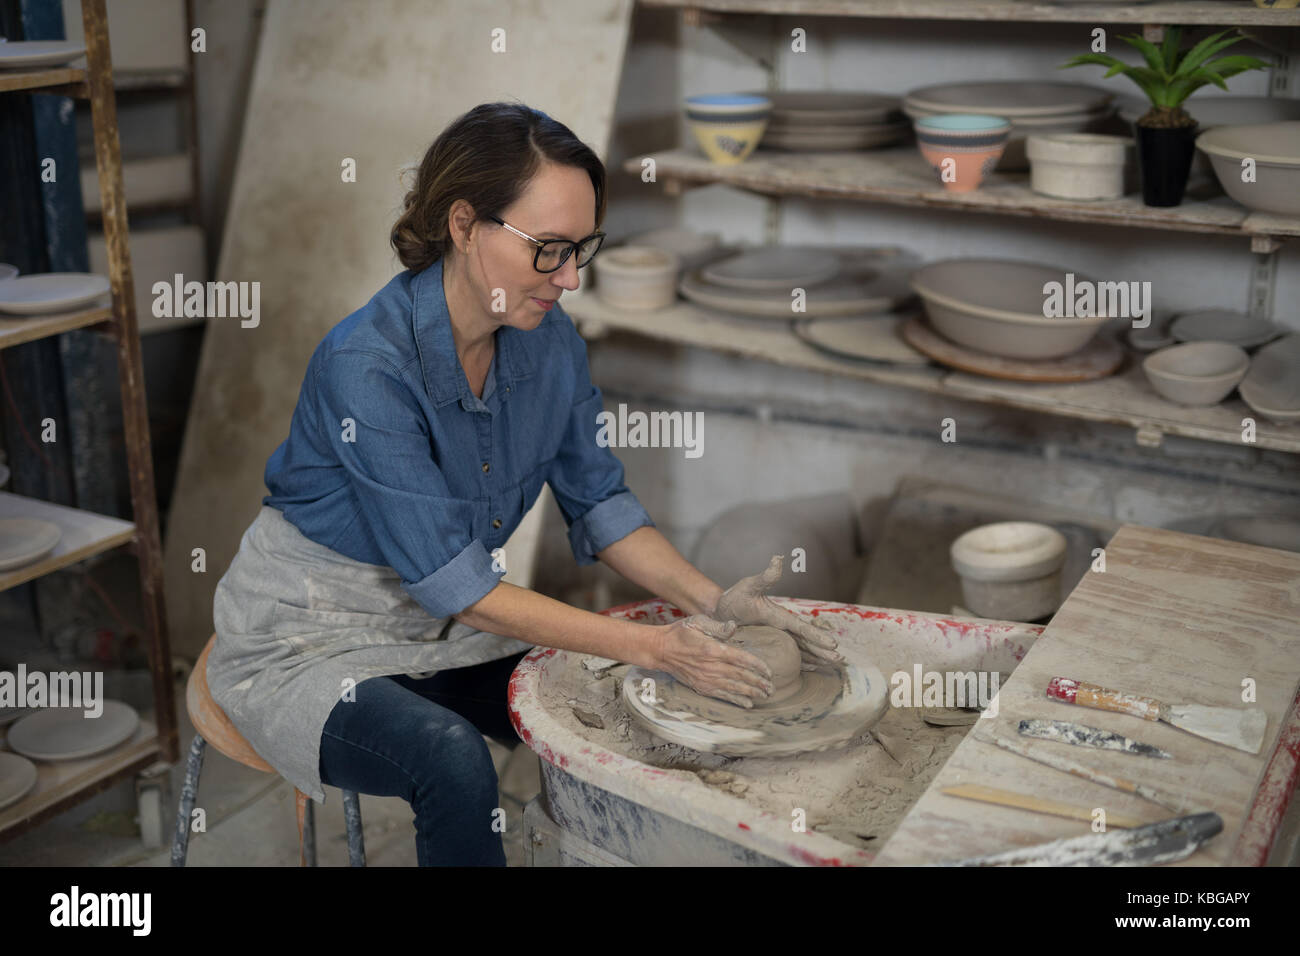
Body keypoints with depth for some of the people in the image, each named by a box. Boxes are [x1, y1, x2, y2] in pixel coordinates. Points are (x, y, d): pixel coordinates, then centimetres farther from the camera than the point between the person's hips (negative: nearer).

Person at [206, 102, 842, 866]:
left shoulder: (550, 340, -8)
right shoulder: (367, 364, -29)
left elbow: (599, 501, 0)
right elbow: (450, 581, -29)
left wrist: (712, 602, -16)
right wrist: (648, 646, -30)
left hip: (447, 627, 6)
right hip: (311, 637, -6)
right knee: (453, 761, -32)